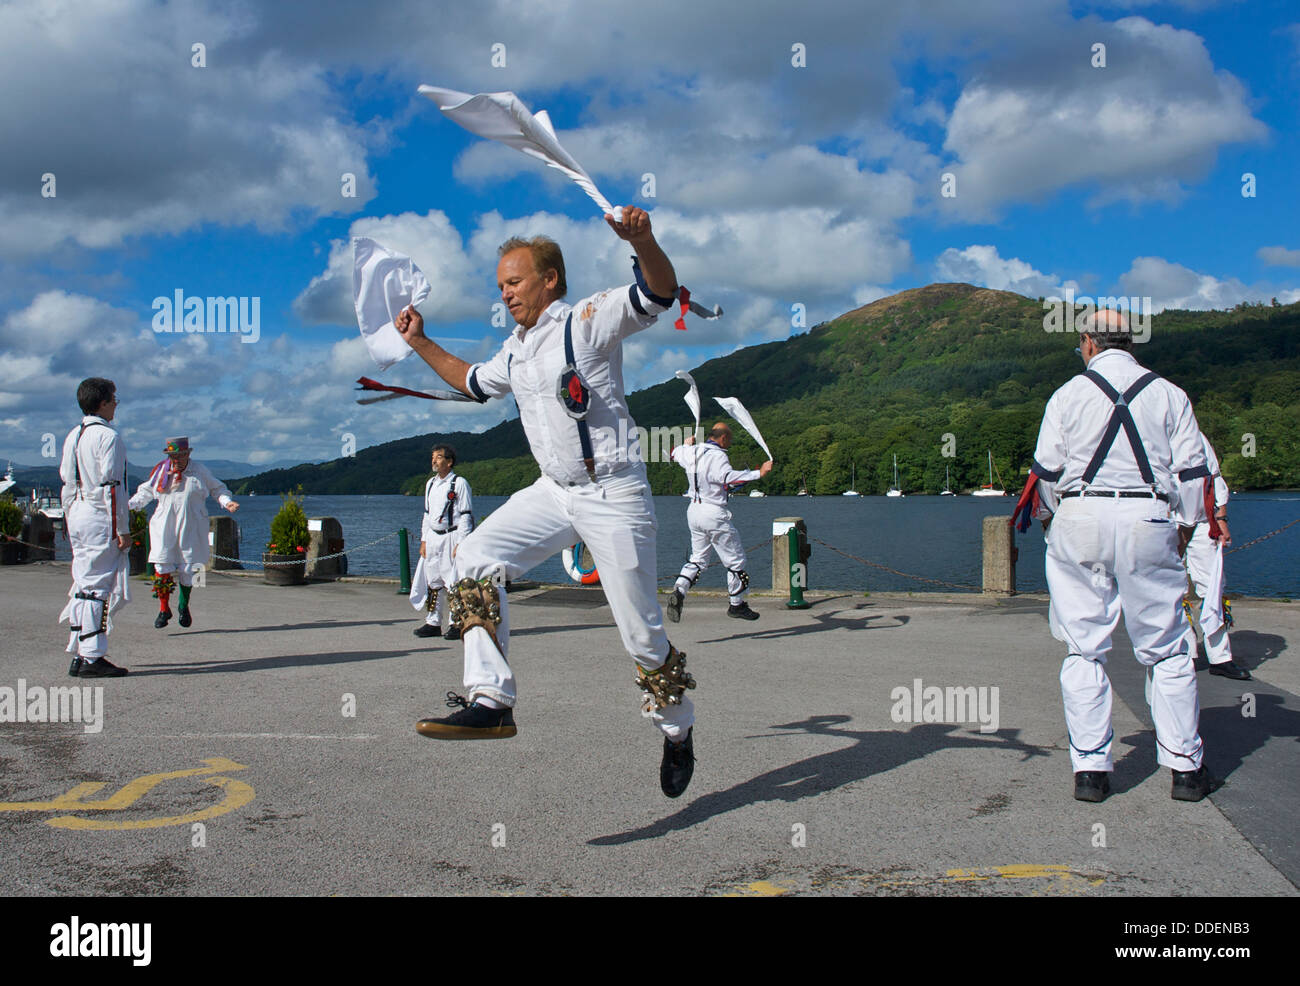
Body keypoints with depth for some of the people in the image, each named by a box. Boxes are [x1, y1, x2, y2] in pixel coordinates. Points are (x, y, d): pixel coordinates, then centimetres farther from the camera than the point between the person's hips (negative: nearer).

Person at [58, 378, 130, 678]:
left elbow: (67, 483, 17)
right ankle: (92, 658, -5)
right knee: (97, 586, -7)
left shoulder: (72, 437, 15)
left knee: (84, 584, 12)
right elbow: (112, 486, -15)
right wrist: (123, 529, -13)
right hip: (101, 519, -9)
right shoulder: (107, 436, -12)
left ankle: (79, 655, 15)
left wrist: (70, 523, 21)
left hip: (77, 517, 9)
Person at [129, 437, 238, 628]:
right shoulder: (161, 471, 8)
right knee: (162, 566, -9)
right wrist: (129, 504, 9)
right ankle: (164, 608, 5)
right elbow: (146, 491, 21)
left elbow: (217, 488, 14)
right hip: (165, 526, 1)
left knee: (188, 568, 1)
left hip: (191, 528, -1)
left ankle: (184, 606, 23)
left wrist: (227, 501, -3)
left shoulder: (199, 470, 4)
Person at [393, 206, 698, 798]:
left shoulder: (589, 320, -9)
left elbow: (659, 292, -24)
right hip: (554, 492, 7)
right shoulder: (515, 350, 15)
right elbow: (474, 384, 34)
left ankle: (678, 732, 21)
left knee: (640, 631, -2)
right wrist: (420, 342, 29)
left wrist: (640, 240, -43)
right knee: (476, 558, -12)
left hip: (614, 495, -7)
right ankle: (491, 701, -13)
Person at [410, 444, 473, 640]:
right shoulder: (430, 484, 16)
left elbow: (466, 515, -9)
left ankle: (457, 624, -1)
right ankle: (433, 622, 17)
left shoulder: (459, 483, -6)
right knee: (432, 581, 9)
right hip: (432, 538, 7)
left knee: (454, 583, -7)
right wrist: (424, 540, 14)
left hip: (451, 537, -7)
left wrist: (461, 543, -15)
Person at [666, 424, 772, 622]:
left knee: (698, 559, 17)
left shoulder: (691, 452, 7)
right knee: (735, 559, 7)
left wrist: (687, 444, 48)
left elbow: (675, 453, 28)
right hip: (714, 514, -8)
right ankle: (736, 605, 15)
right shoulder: (717, 456, -17)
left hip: (694, 510, 8)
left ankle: (679, 592, -5)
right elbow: (729, 477, -34)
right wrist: (758, 473, -35)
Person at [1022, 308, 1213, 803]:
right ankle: (1185, 767, 12)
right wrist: (1184, 530, 14)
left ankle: (1090, 768, 5)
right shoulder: (1169, 395, 8)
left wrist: (1048, 519, 16)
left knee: (1084, 648, 4)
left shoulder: (1069, 394, 5)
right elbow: (1191, 472, 5)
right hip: (1149, 521, 1)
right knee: (1166, 649, 8)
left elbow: (1046, 471, 2)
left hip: (1080, 520, -1)